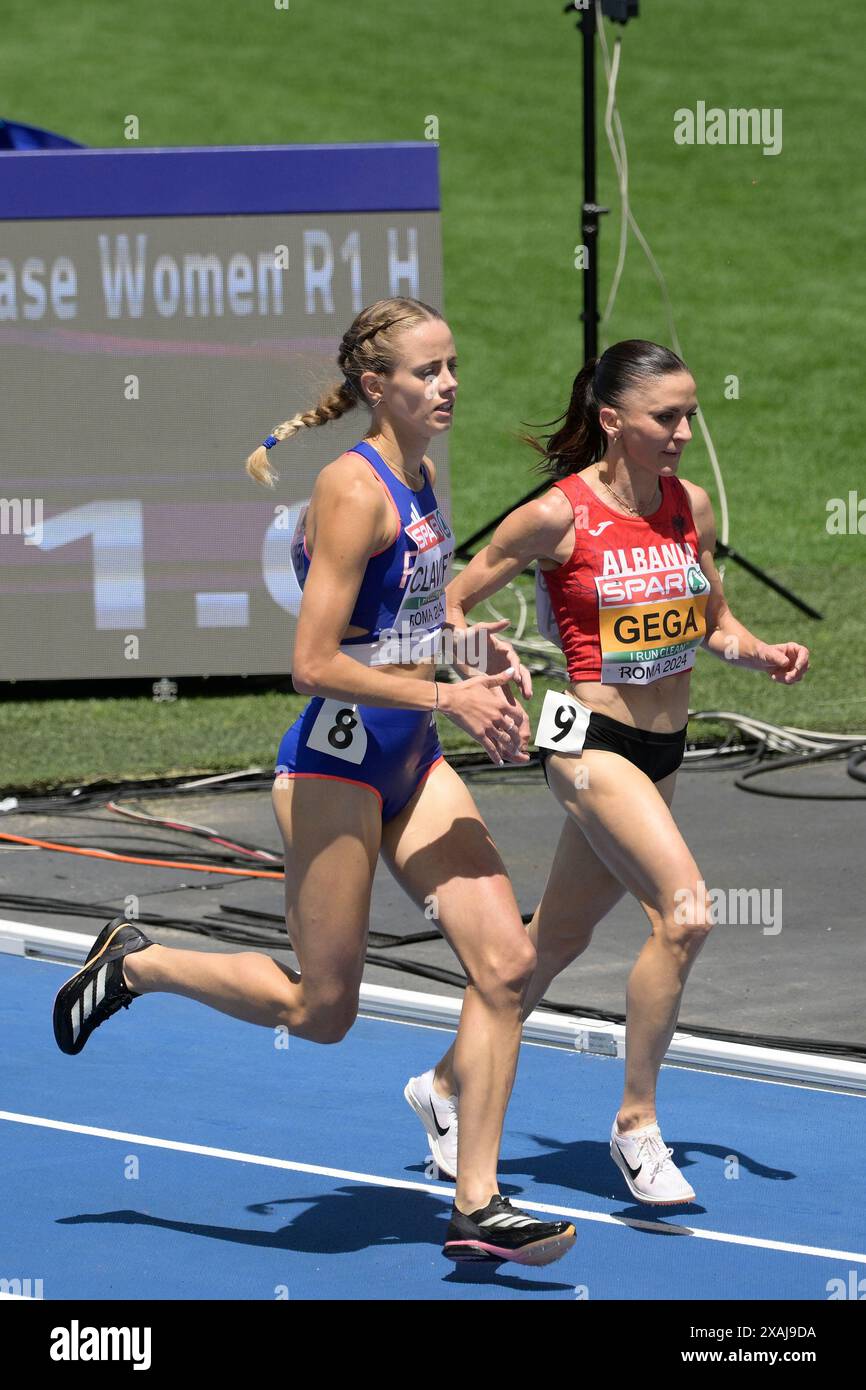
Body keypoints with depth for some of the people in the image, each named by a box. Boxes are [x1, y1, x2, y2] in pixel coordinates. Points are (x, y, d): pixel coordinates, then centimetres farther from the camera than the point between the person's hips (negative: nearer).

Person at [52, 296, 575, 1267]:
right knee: (319, 1013, 2)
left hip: (411, 762, 8)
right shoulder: (354, 490, -18)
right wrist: (447, 699, -19)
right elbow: (315, 665, -22)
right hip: (336, 759, -8)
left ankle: (476, 1205, 1)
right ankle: (133, 966, 25)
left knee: (505, 964, -4)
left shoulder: (421, 478, 9)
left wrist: (475, 671, 9)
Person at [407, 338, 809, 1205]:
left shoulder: (689, 504, 4)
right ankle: (636, 1122, -11)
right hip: (591, 739, -7)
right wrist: (489, 682, -19)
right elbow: (452, 604, -3)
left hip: (661, 747, 7)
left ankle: (450, 1082, 37)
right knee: (684, 911, -24)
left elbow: (714, 622, 16)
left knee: (559, 938, 17)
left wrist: (764, 655, -3)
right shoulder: (558, 515, -13)